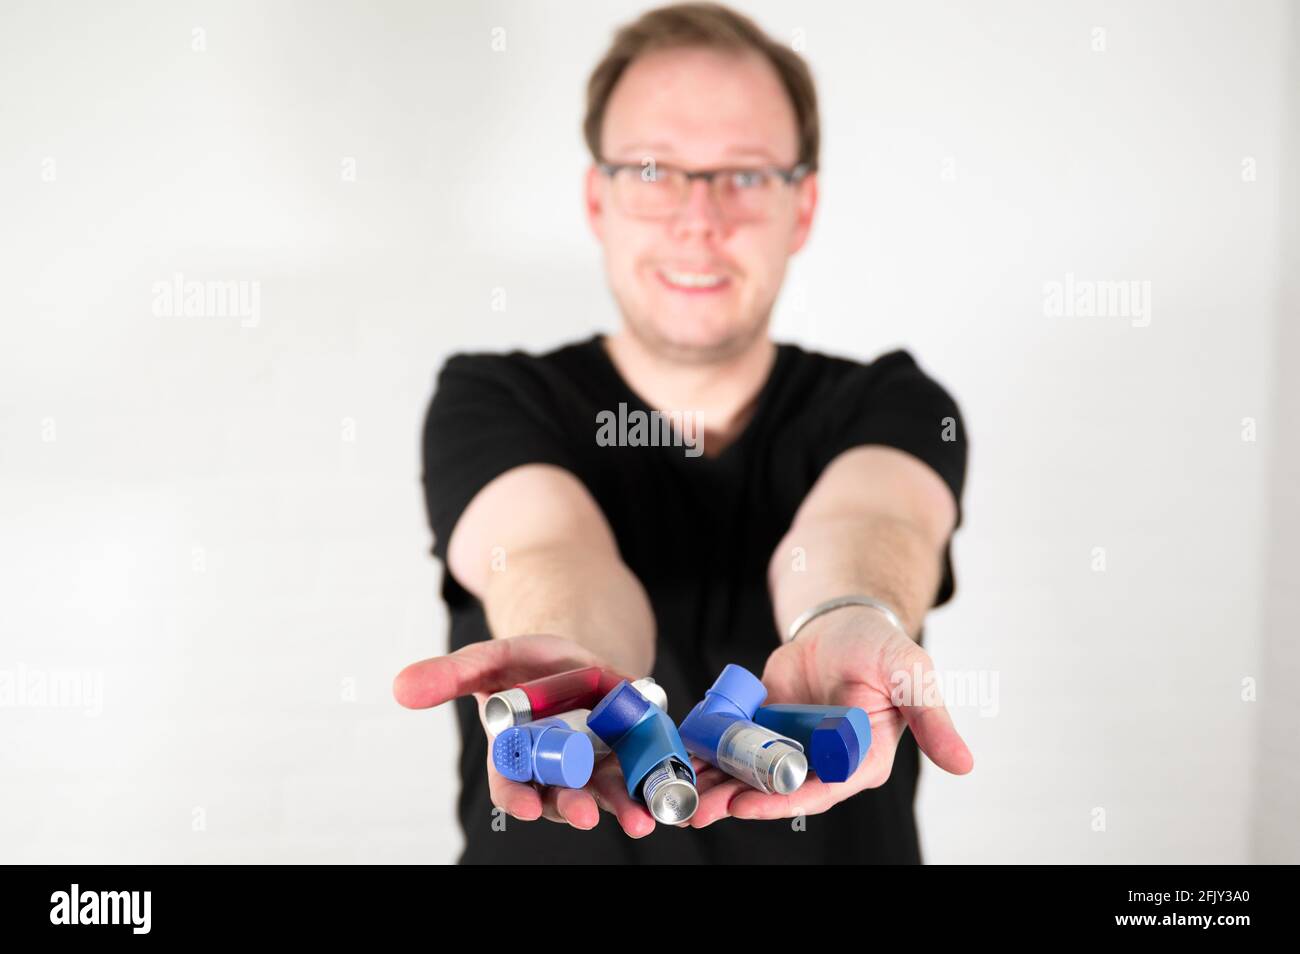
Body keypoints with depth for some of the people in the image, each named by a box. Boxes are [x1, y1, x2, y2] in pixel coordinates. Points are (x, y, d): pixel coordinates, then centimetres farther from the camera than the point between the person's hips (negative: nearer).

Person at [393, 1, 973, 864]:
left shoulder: (892, 406, 4)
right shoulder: (489, 402, 1)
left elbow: (856, 526, -16)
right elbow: (552, 551, -18)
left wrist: (846, 626, -36)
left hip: (835, 843, 1)